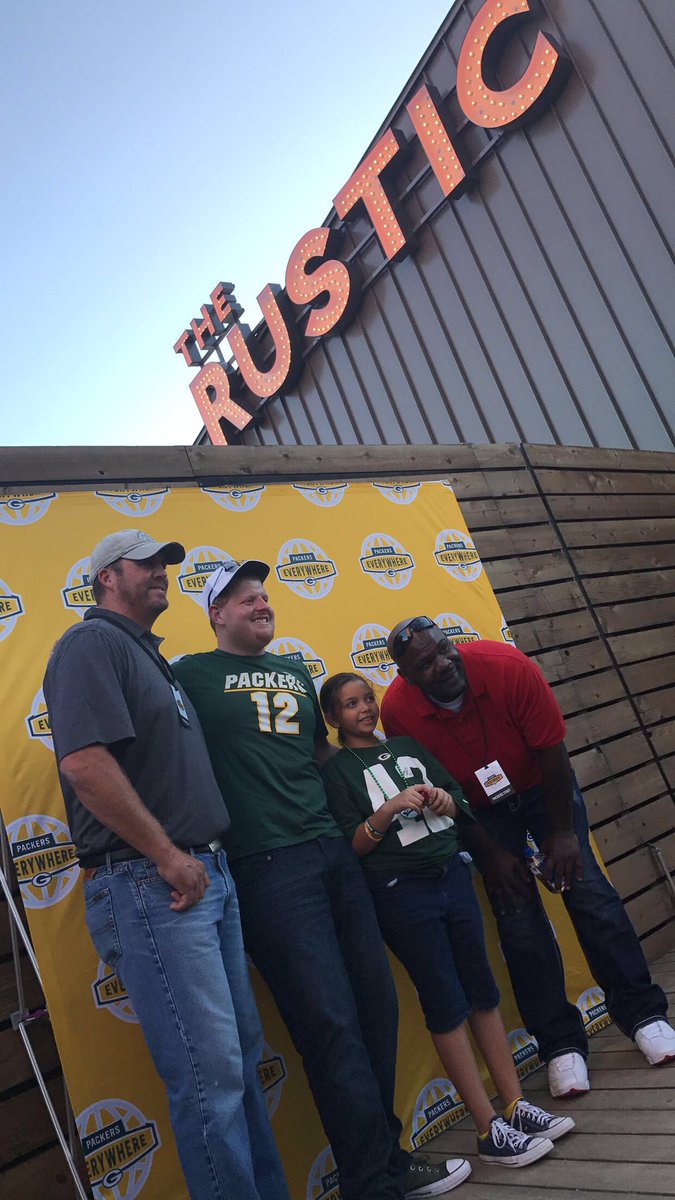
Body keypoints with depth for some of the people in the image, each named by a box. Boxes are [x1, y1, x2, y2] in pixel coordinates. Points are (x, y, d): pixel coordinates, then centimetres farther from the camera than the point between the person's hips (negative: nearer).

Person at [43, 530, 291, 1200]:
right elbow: (84, 762, -23)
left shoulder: (147, 654, 19)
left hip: (204, 875, 10)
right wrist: (168, 856, -18)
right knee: (210, 1071, -4)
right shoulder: (92, 643, -9)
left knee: (242, 1055, 17)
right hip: (149, 886, -10)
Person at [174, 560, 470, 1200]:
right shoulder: (194, 674, -1)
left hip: (334, 852, 7)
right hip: (269, 868, -6)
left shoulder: (295, 671, 18)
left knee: (376, 1008, 11)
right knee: (333, 1026, -4)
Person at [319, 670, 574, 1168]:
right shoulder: (336, 770, -3)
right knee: (446, 1005, 2)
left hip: (453, 875, 5)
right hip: (401, 894, -5)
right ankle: (490, 1131, 13)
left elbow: (463, 804, 15)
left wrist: (445, 801, -6)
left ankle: (516, 1105, 24)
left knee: (483, 990, 11)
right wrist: (389, 809, -21)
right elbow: (351, 846, -9)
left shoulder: (409, 747, 12)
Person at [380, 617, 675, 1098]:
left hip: (542, 786, 0)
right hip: (481, 810, 0)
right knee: (519, 919, -4)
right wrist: (491, 852, -8)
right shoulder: (398, 710, -26)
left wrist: (562, 832, -11)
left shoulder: (507, 666, -30)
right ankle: (561, 1044, 11)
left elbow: (552, 751, -18)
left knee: (587, 887, -4)